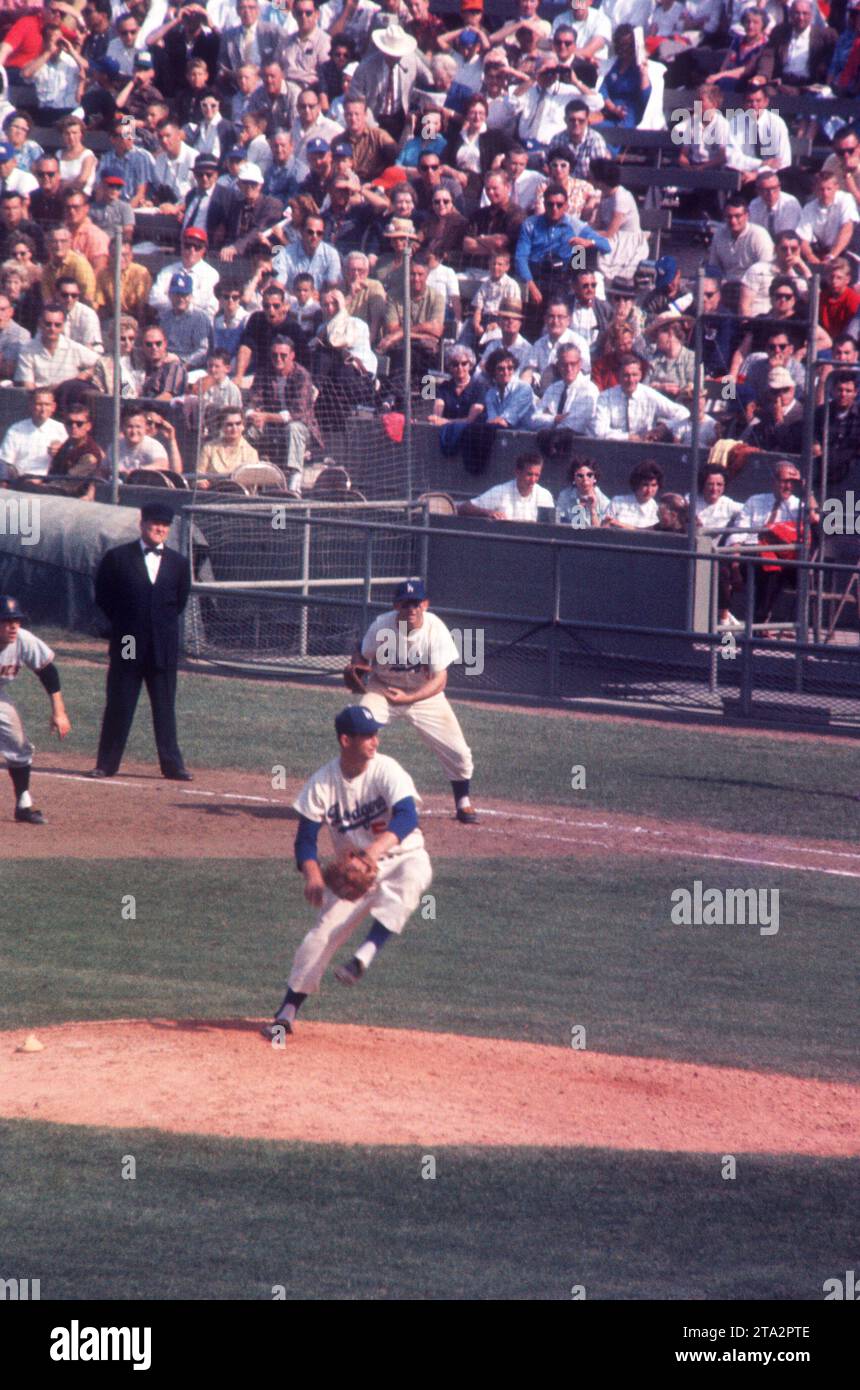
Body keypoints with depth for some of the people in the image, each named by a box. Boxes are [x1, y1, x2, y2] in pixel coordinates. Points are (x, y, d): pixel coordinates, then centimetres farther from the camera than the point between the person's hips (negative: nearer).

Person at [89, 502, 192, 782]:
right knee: (119, 705, 2)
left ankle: (172, 765, 9)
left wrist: (164, 626, 7)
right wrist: (123, 624, 3)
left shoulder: (178, 562, 7)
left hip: (163, 646, 2)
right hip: (126, 644, -2)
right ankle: (106, 764, 8)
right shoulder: (118, 557, 0)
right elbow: (103, 597, 5)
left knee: (165, 707, 6)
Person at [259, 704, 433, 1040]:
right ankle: (287, 1013, -1)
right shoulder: (323, 782, -8)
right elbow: (305, 839, -8)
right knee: (323, 932, -11)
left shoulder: (386, 770, -15)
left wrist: (377, 848, -49)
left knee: (413, 874, -37)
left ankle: (365, 955, -44)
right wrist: (313, 876, -29)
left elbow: (407, 817, -31)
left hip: (402, 858, -2)